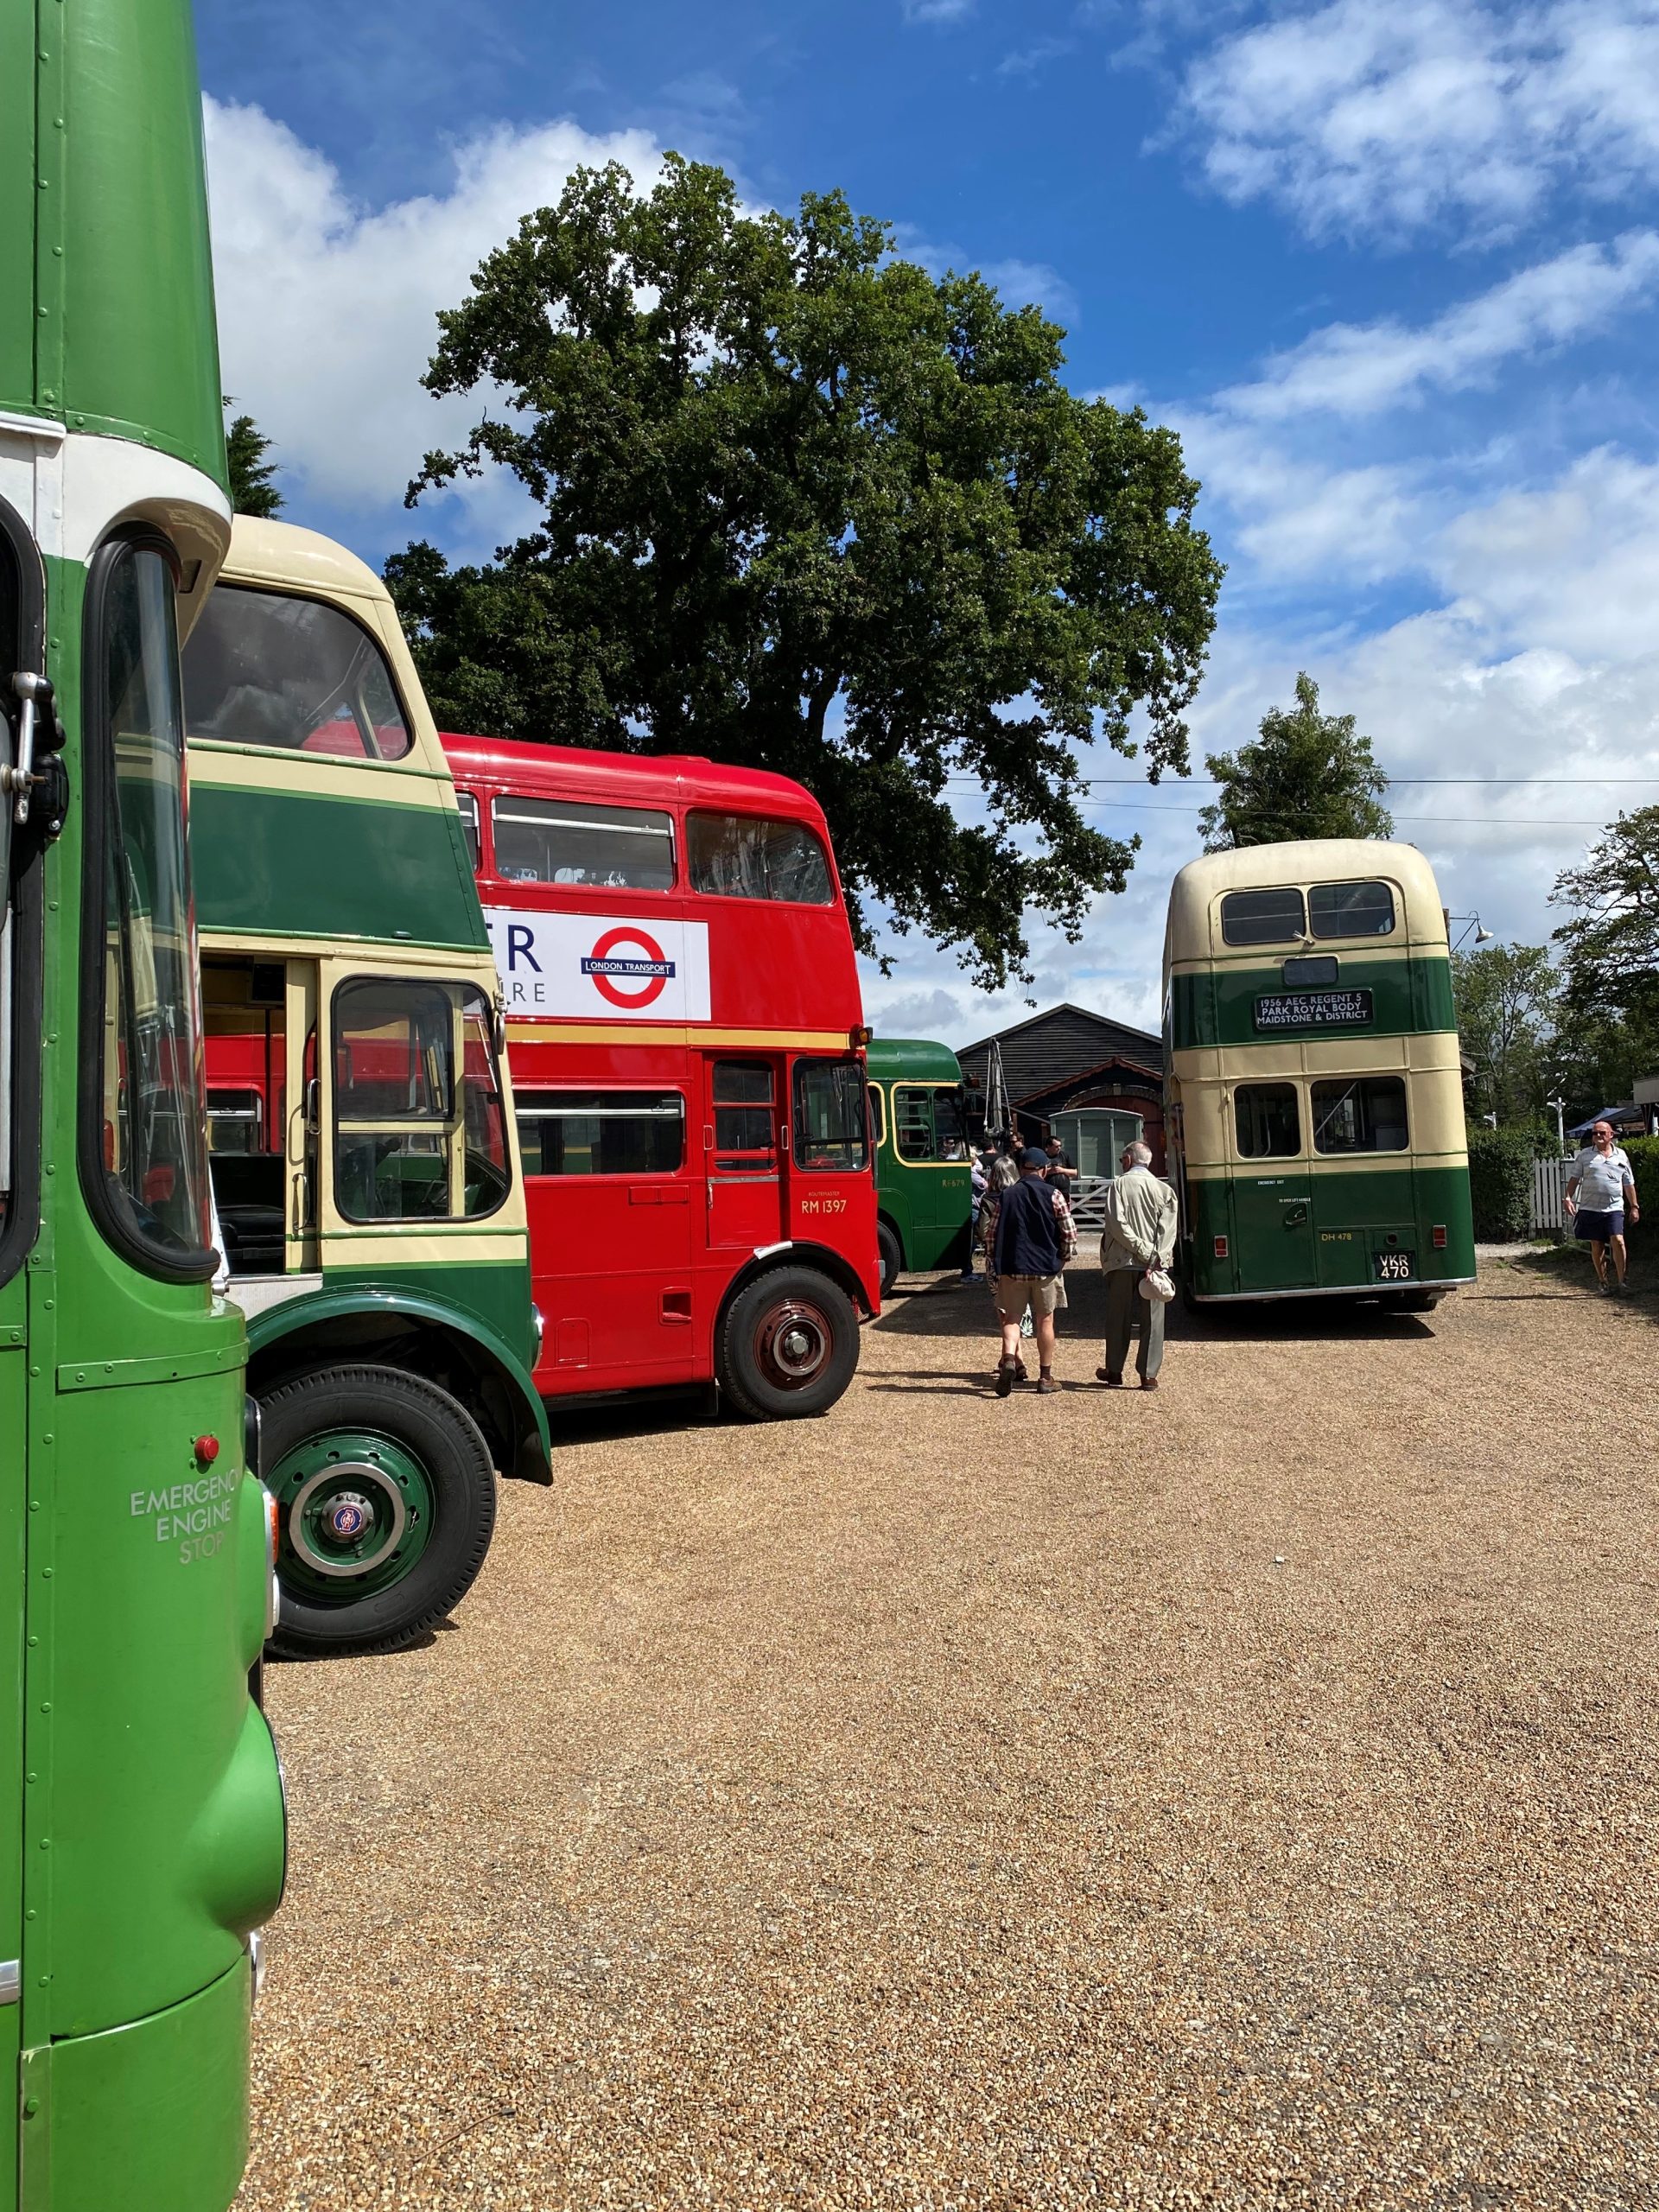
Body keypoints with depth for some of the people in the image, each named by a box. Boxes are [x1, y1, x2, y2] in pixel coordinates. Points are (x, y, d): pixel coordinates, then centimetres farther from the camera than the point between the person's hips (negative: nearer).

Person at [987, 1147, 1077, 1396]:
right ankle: (1045, 1377, 15)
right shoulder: (1053, 1196, -3)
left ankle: (1009, 1359, -19)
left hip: (1011, 1268, 1)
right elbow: (1069, 1235, -5)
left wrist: (996, 1266, 13)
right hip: (1045, 1268, -1)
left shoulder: (1005, 1196, 3)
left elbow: (993, 1234, 3)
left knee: (1011, 1318, 7)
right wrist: (1061, 1259, 11)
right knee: (1045, 1321, 10)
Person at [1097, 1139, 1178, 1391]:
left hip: (1122, 1263, -1)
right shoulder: (1164, 1189, 4)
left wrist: (1146, 1252, -11)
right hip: (1154, 1265, 1)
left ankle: (1114, 1372, 20)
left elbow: (1117, 1224, -13)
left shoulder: (1118, 1184, -4)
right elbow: (1168, 1229, -6)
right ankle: (1148, 1375, 7)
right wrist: (1155, 1258, -12)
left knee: (1118, 1319, 10)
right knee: (1152, 1320, 7)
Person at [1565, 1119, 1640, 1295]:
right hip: (1590, 1208, 0)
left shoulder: (1621, 1155, 10)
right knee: (1597, 1245, 4)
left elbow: (1628, 1184, 14)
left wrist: (1634, 1206, 13)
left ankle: (1620, 1283, -8)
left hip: (1614, 1208, 0)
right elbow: (1574, 1178, 7)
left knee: (1618, 1241, -15)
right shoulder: (1585, 1155, 6)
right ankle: (1602, 1282, 15)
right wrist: (1569, 1198, -6)